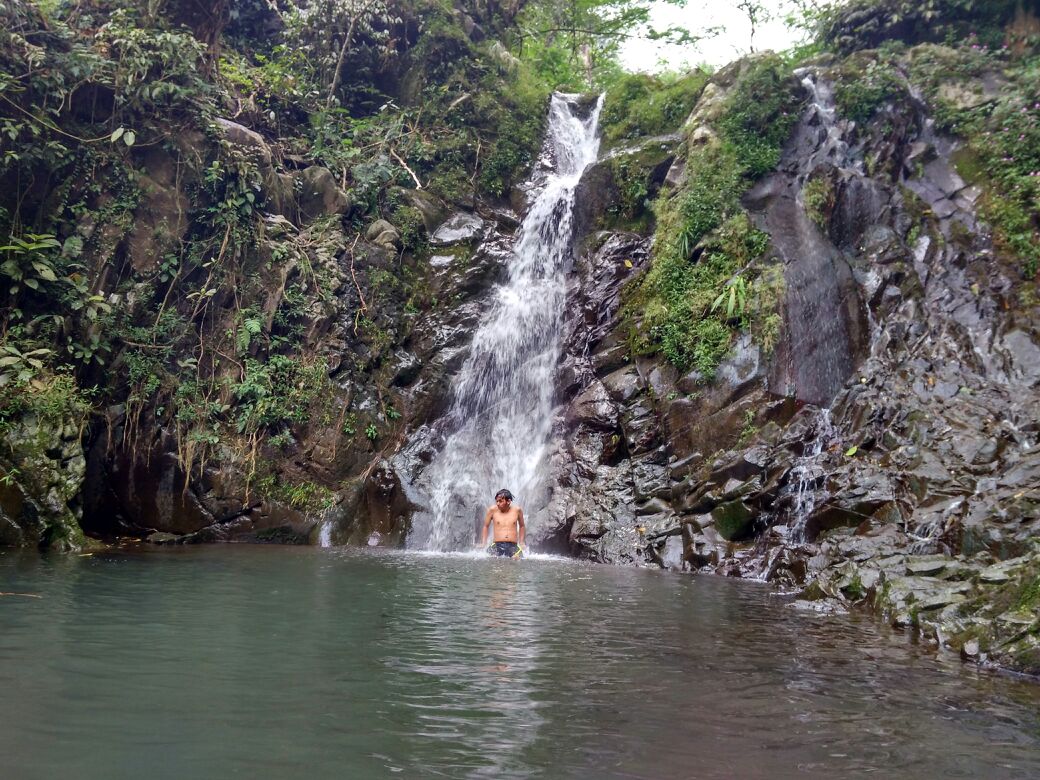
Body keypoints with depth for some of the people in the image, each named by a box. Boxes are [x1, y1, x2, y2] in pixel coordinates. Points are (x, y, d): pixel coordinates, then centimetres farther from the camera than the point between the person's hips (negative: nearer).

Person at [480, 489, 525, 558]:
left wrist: (521, 542, 19)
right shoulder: (493, 510, 6)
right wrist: (483, 543, 13)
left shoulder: (517, 510, 8)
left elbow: (521, 526, 25)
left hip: (513, 546, 0)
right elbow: (486, 526, 19)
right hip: (497, 545, 0)